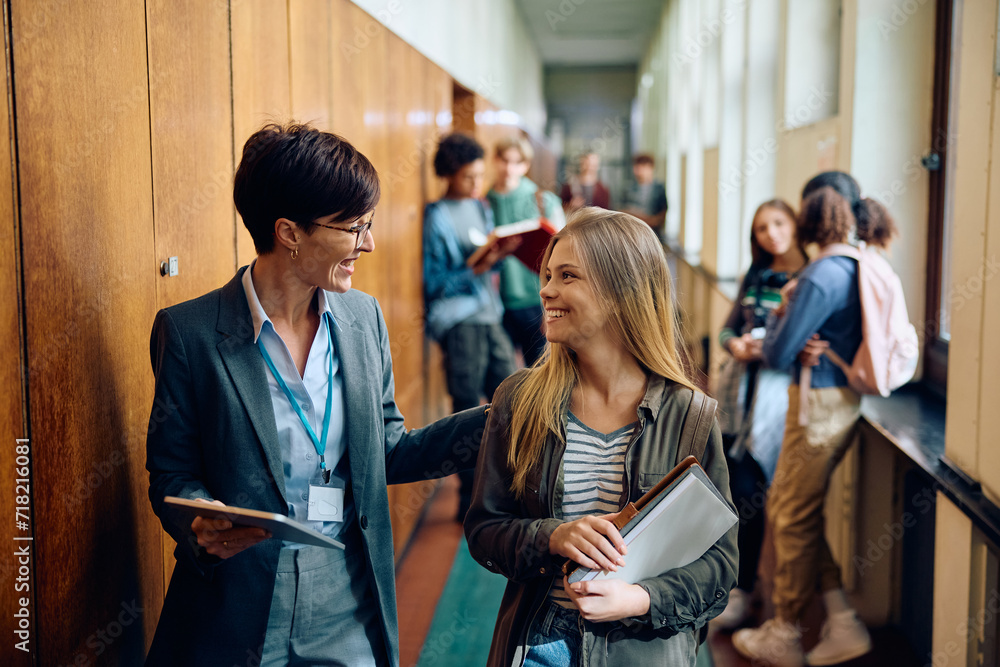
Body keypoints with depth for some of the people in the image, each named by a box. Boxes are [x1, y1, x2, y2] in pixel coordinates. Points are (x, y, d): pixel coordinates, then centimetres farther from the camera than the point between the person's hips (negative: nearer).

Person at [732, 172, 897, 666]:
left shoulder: (820, 276, -22)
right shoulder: (863, 267, 6)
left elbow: (776, 355, -17)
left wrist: (784, 311, -1)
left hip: (820, 403, -9)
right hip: (843, 399, 9)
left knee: (795, 518, 6)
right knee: (785, 507, 18)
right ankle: (841, 623, 20)